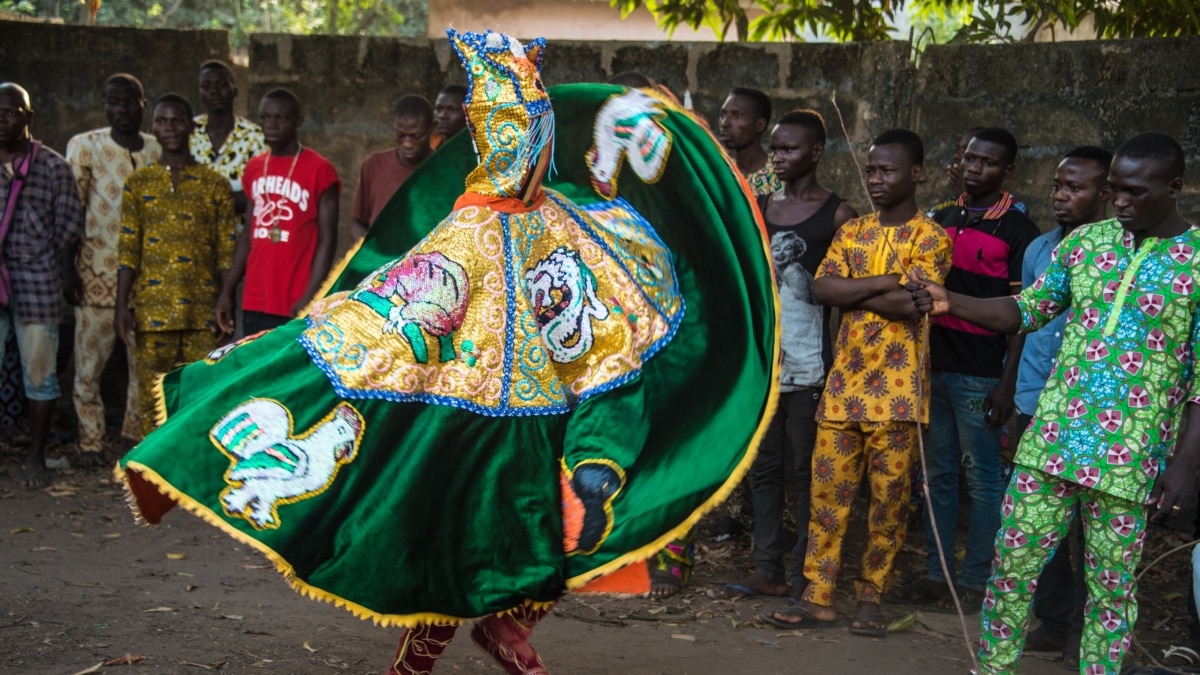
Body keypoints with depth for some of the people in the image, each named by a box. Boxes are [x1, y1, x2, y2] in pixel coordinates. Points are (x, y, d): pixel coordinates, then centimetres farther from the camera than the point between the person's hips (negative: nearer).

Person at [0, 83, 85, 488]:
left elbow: (70, 223, 3)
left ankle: (35, 458, 12)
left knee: (39, 372, 3)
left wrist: (41, 260, 3)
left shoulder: (52, 166, 3)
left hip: (37, 283, -1)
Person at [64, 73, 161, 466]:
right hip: (98, 271, -3)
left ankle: (138, 434, 15)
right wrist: (70, 271, -6)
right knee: (90, 358, -1)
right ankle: (90, 441, 8)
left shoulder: (157, 151, 9)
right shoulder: (84, 146, 1)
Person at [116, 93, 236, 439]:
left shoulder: (215, 184, 6)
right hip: (153, 308, 1)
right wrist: (122, 305, -2)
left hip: (202, 309, 0)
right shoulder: (139, 183, 8)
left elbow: (226, 254, 5)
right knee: (152, 396, 2)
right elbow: (128, 252, 5)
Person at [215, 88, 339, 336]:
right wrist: (227, 290, 13)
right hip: (254, 305, 5)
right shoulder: (254, 169, 14)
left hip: (297, 307, -5)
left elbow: (327, 240, -6)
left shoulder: (319, 171, -4)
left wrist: (309, 297, -15)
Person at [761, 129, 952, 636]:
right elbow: (821, 289, -3)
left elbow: (912, 303, -17)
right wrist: (884, 281, -12)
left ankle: (870, 595, 16)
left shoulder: (929, 237, -2)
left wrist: (850, 291, -7)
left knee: (889, 497, 3)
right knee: (828, 490, 3)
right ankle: (817, 596, 9)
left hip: (896, 390, -4)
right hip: (843, 383, 4)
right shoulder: (851, 232, 13)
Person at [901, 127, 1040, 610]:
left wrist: (1007, 382, -13)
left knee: (983, 478, 0)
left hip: (980, 374, -6)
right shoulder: (942, 219, 15)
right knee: (938, 474, 9)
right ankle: (935, 574, 16)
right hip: (933, 365, 6)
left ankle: (975, 581, 7)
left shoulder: (1018, 230, -3)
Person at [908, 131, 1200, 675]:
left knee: (1111, 589, 7)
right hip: (1051, 437, 4)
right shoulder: (1085, 241, 7)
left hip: (1130, 460, -4)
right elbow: (1028, 310, 14)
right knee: (1011, 567, 7)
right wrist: (951, 302, 0)